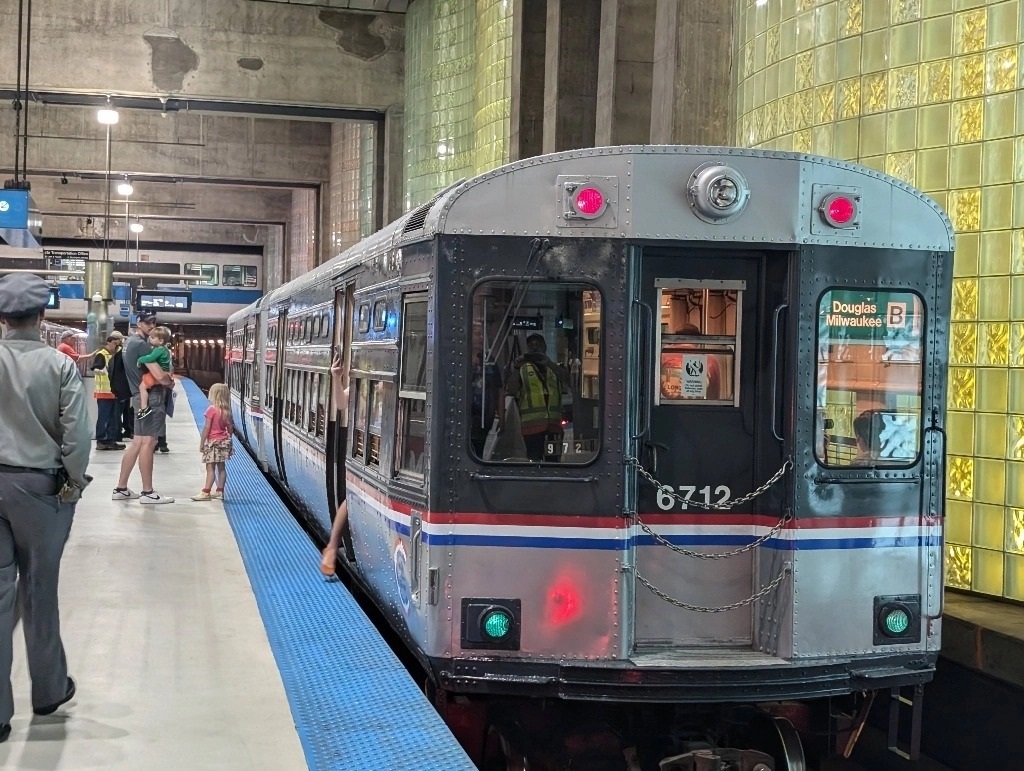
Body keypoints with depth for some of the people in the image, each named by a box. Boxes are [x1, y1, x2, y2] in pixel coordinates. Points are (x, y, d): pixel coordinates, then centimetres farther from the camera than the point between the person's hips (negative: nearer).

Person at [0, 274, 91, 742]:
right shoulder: (59, 365, -10)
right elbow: (76, 434, -11)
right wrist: (74, 483, 2)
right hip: (39, 485, -1)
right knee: (39, 590, 12)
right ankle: (48, 690, 28)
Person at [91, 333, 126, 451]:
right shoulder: (101, 355, -8)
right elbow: (95, 369, -22)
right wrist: (104, 371, -40)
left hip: (115, 392, 8)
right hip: (104, 391, -8)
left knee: (114, 418, 9)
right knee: (103, 417, -5)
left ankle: (111, 440, 14)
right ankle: (101, 441, -1)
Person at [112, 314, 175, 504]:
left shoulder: (129, 343, 17)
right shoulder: (141, 345, -15)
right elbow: (159, 376, -21)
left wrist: (166, 375, 11)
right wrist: (170, 381, 1)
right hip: (151, 398, -10)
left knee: (137, 443, 12)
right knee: (148, 443, -7)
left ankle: (121, 488, 15)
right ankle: (148, 492, -4)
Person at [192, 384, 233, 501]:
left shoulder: (211, 409, -15)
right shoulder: (227, 411, 3)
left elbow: (206, 428, -16)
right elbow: (230, 428, 9)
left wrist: (202, 443, -10)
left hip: (213, 442, -7)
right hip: (224, 441, 7)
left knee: (210, 468, -7)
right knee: (221, 467, 12)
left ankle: (206, 492, -9)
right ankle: (219, 491, 18)